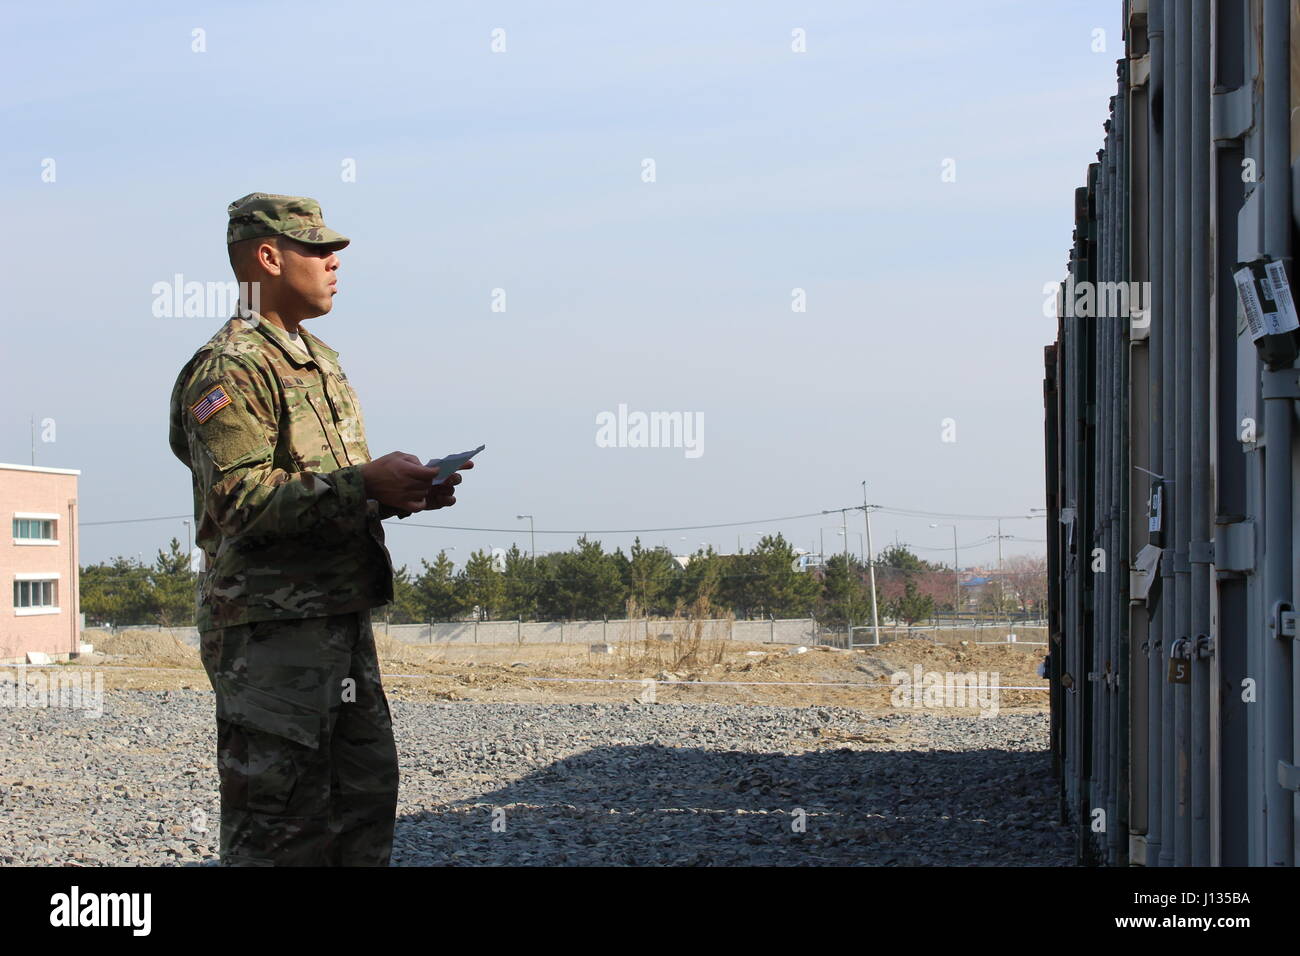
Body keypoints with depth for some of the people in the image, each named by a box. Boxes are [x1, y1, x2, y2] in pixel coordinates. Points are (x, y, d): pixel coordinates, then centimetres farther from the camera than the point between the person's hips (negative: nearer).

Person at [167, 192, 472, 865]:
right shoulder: (229, 369, -12)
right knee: (279, 819, -5)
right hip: (272, 628, -9)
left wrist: (403, 494, 6)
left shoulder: (319, 362, 19)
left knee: (366, 795, 12)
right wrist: (365, 485, -25)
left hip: (342, 620, 9)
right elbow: (242, 501, -22)